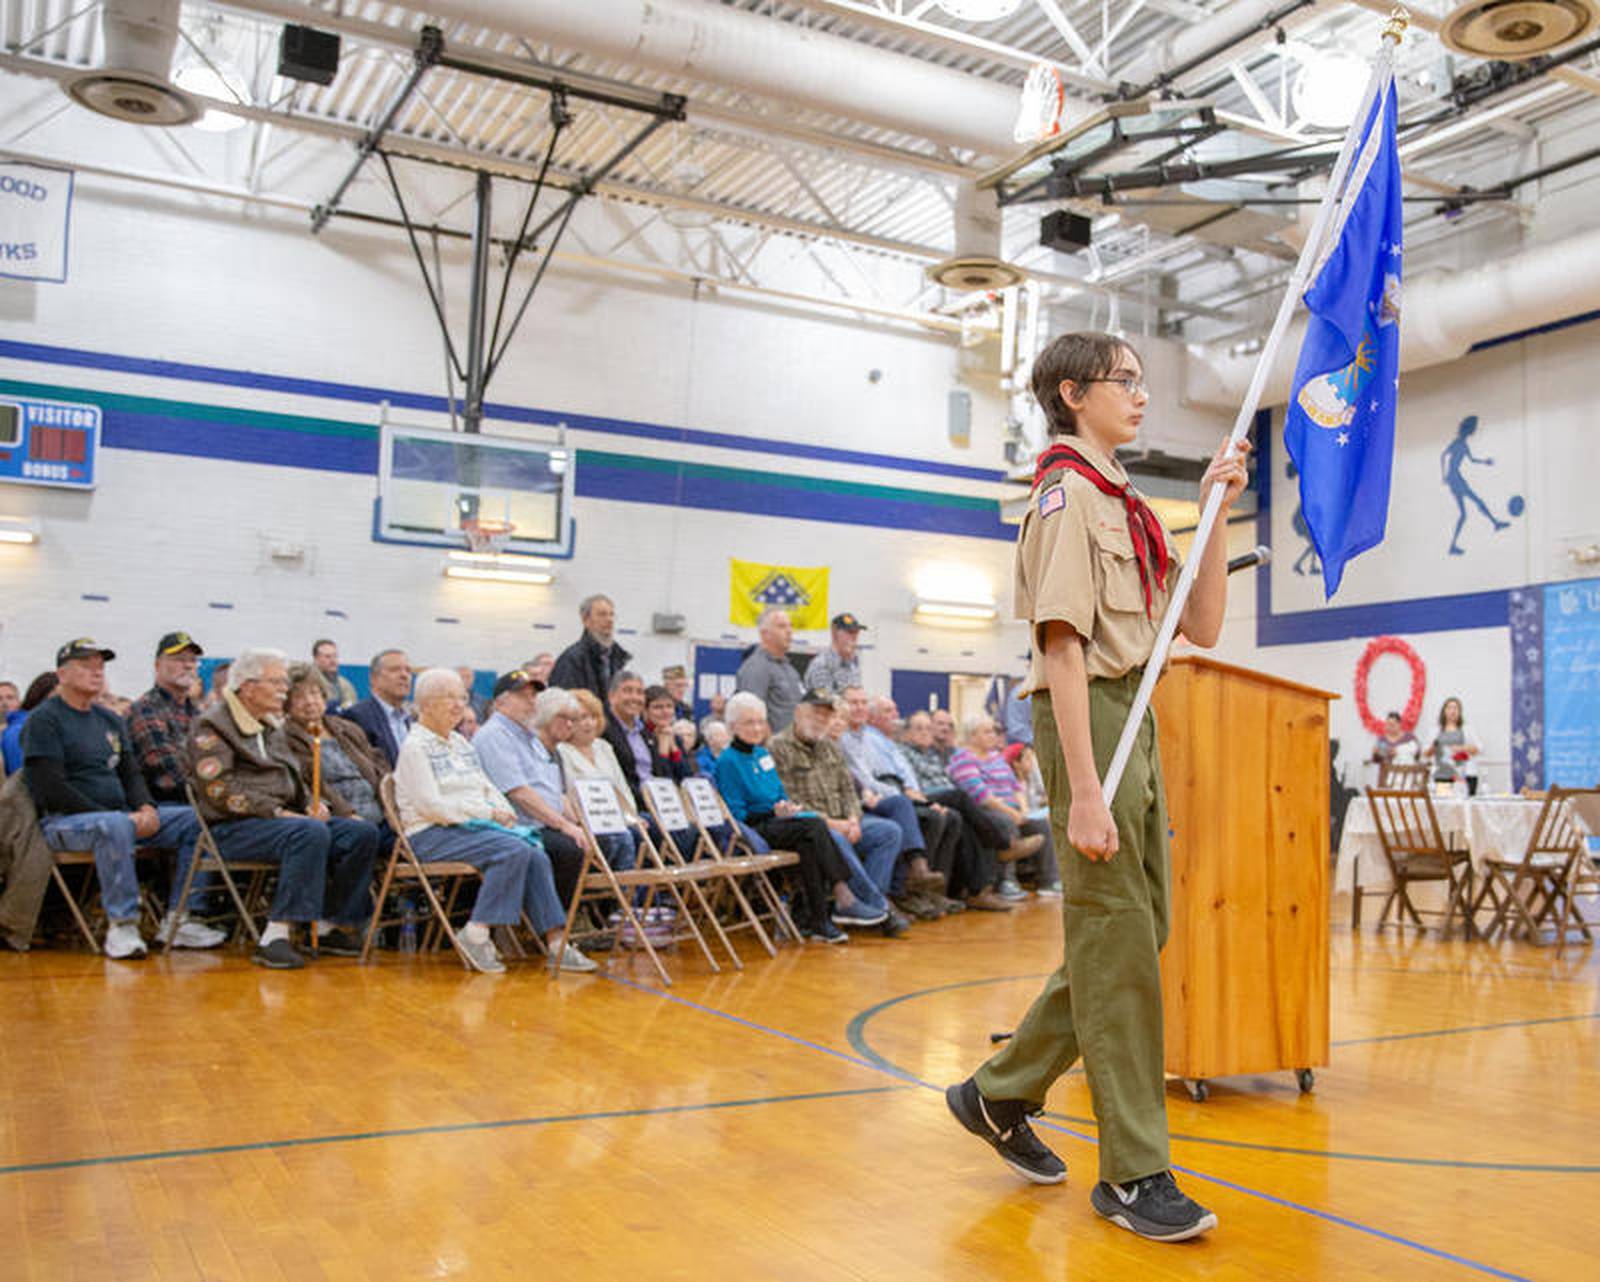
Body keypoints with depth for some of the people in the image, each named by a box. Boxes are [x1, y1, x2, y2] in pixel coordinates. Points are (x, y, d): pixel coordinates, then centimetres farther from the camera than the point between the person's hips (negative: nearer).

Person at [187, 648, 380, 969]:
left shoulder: (273, 726, 22)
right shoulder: (212, 727, -4)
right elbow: (221, 789, -15)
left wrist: (311, 803, 6)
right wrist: (275, 812, -21)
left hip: (284, 819, 8)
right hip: (233, 828, -8)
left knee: (364, 833, -10)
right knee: (312, 833, -36)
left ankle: (331, 927, -7)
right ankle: (276, 936, -36)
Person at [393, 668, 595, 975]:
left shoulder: (460, 742, 21)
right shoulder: (415, 746, -5)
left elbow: (487, 787, 21)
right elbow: (431, 806, -15)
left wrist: (504, 812, 0)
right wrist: (488, 813, -15)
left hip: (473, 828, 7)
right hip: (432, 835, -7)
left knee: (536, 855, -18)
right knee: (515, 850, -29)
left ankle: (557, 940, -20)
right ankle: (477, 934, -23)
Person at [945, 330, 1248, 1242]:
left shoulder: (1129, 508, 18)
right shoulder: (1067, 493, -9)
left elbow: (1203, 627, 16)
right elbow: (1064, 646, -17)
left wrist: (1217, 512, 7)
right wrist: (1082, 791, -23)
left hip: (1136, 721, 10)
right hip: (1089, 720, -10)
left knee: (1140, 930, 13)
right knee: (1116, 938, -4)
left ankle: (1002, 1094, 25)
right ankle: (1134, 1173, 8)